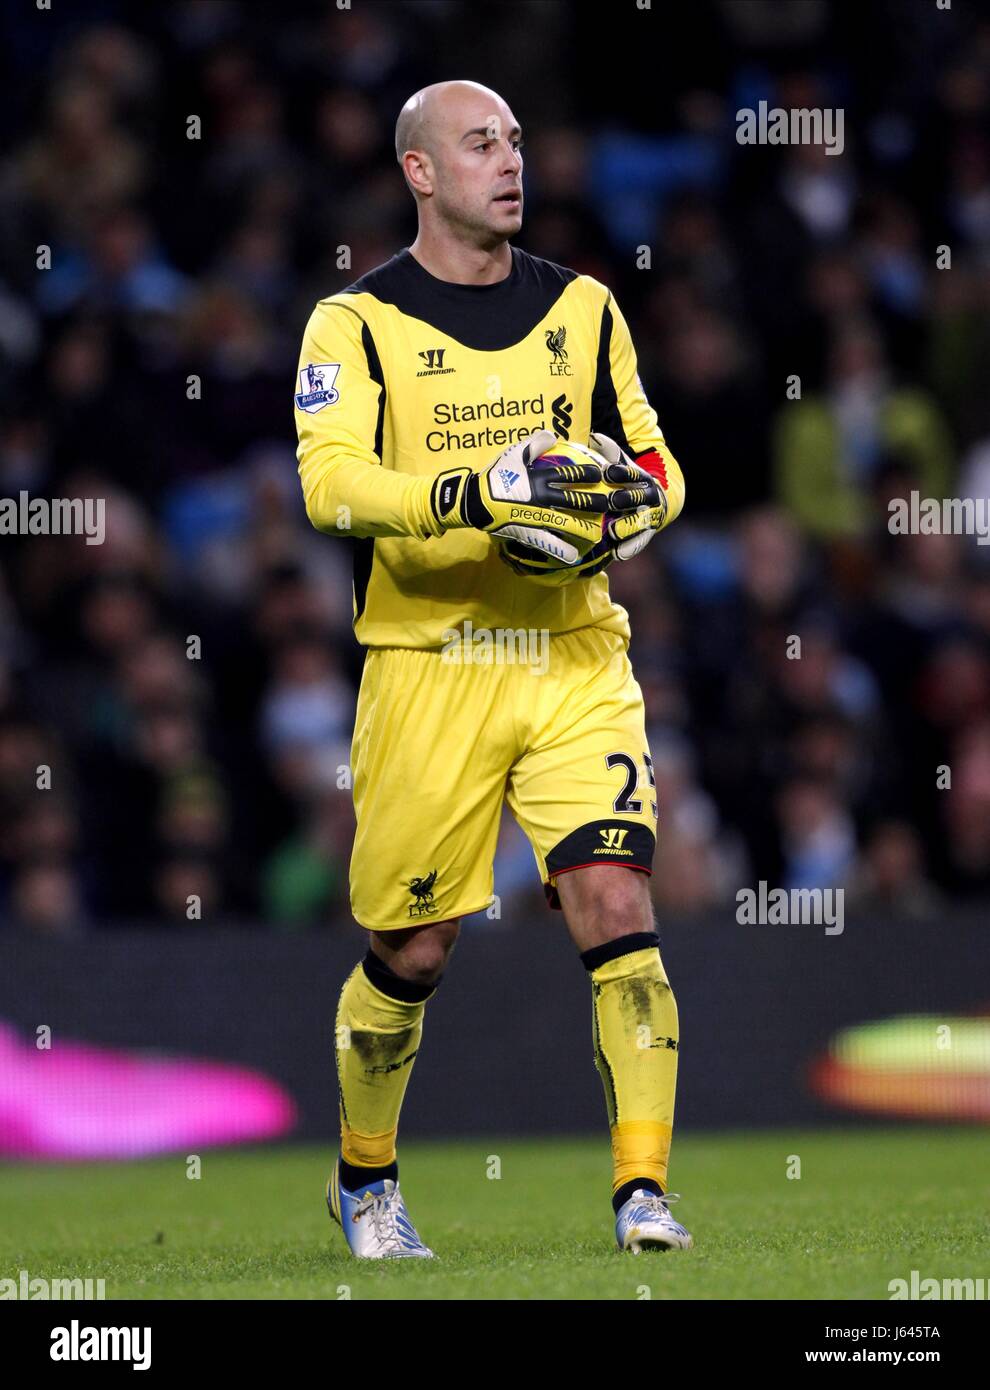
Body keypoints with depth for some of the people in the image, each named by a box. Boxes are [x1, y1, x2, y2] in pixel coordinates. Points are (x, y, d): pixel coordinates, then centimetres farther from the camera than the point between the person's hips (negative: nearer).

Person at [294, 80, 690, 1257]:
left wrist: (632, 504, -8)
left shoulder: (582, 308, 12)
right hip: (429, 666, -3)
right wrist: (475, 496, -30)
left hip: (575, 660, 3)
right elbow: (331, 482, -16)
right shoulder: (356, 323, -1)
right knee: (411, 952, 6)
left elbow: (654, 461, 16)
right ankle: (364, 1179, 29)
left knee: (617, 909, -13)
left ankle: (642, 1188, -11)